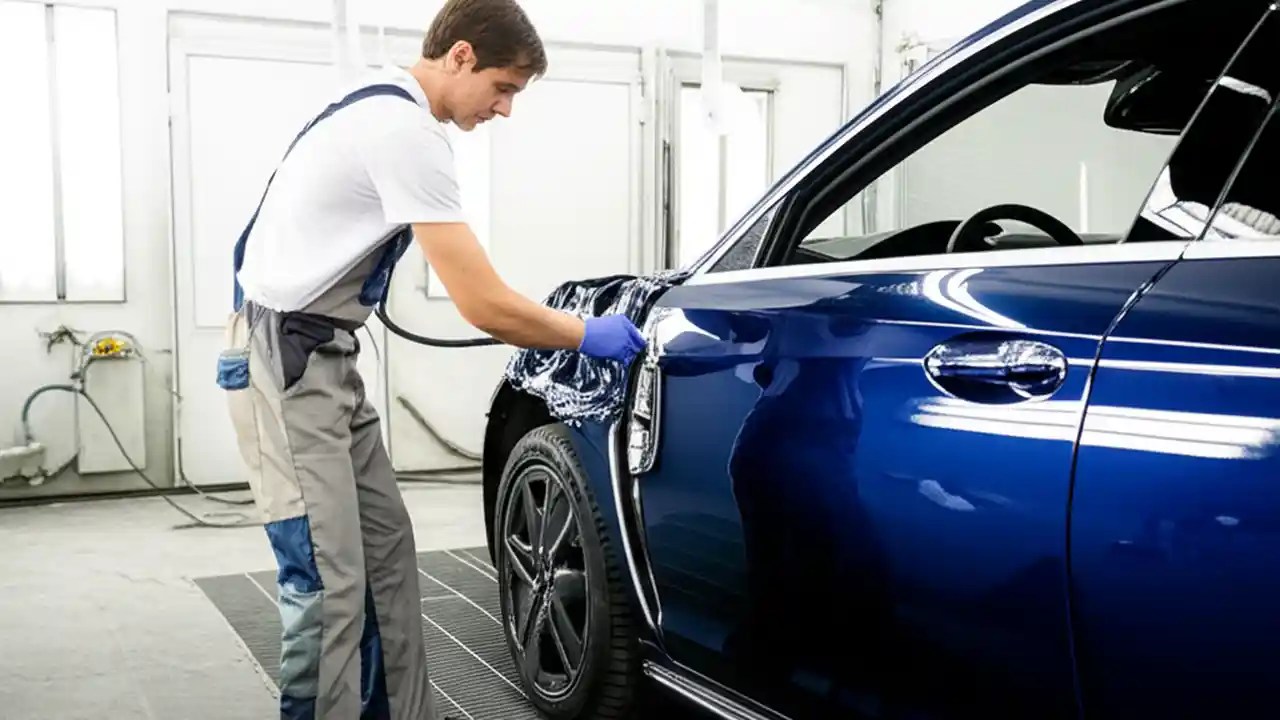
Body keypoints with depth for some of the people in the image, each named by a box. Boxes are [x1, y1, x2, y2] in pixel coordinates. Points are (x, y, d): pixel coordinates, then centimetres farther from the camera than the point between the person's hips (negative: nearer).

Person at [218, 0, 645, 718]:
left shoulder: (385, 107, 11)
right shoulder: (405, 130, -21)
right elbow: (484, 307, -21)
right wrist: (587, 335, -7)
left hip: (322, 356, 10)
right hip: (285, 360, -10)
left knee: (385, 550, 12)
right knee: (331, 583, -11)